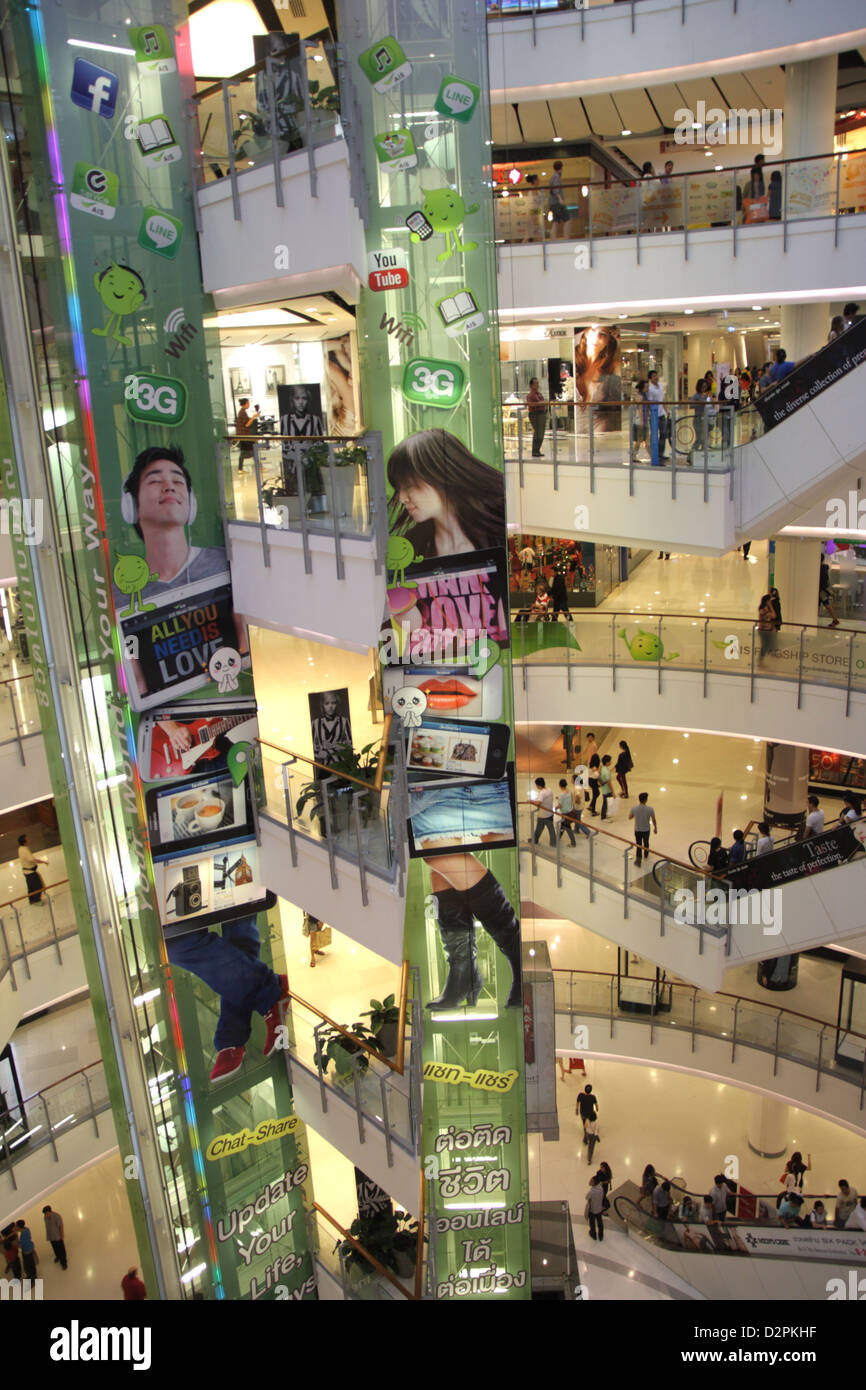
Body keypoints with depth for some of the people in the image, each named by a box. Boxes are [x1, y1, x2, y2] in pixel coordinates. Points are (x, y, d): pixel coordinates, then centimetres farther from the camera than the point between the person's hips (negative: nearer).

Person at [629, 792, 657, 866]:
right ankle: (646, 855, 48)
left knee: (638, 845, 13)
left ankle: (638, 858, 3)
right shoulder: (650, 809, -21)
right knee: (646, 843, 25)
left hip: (637, 830, -1)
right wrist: (655, 828, 10)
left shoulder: (634, 808, -20)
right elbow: (653, 820, -7)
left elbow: (629, 818, -4)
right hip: (646, 830, 1)